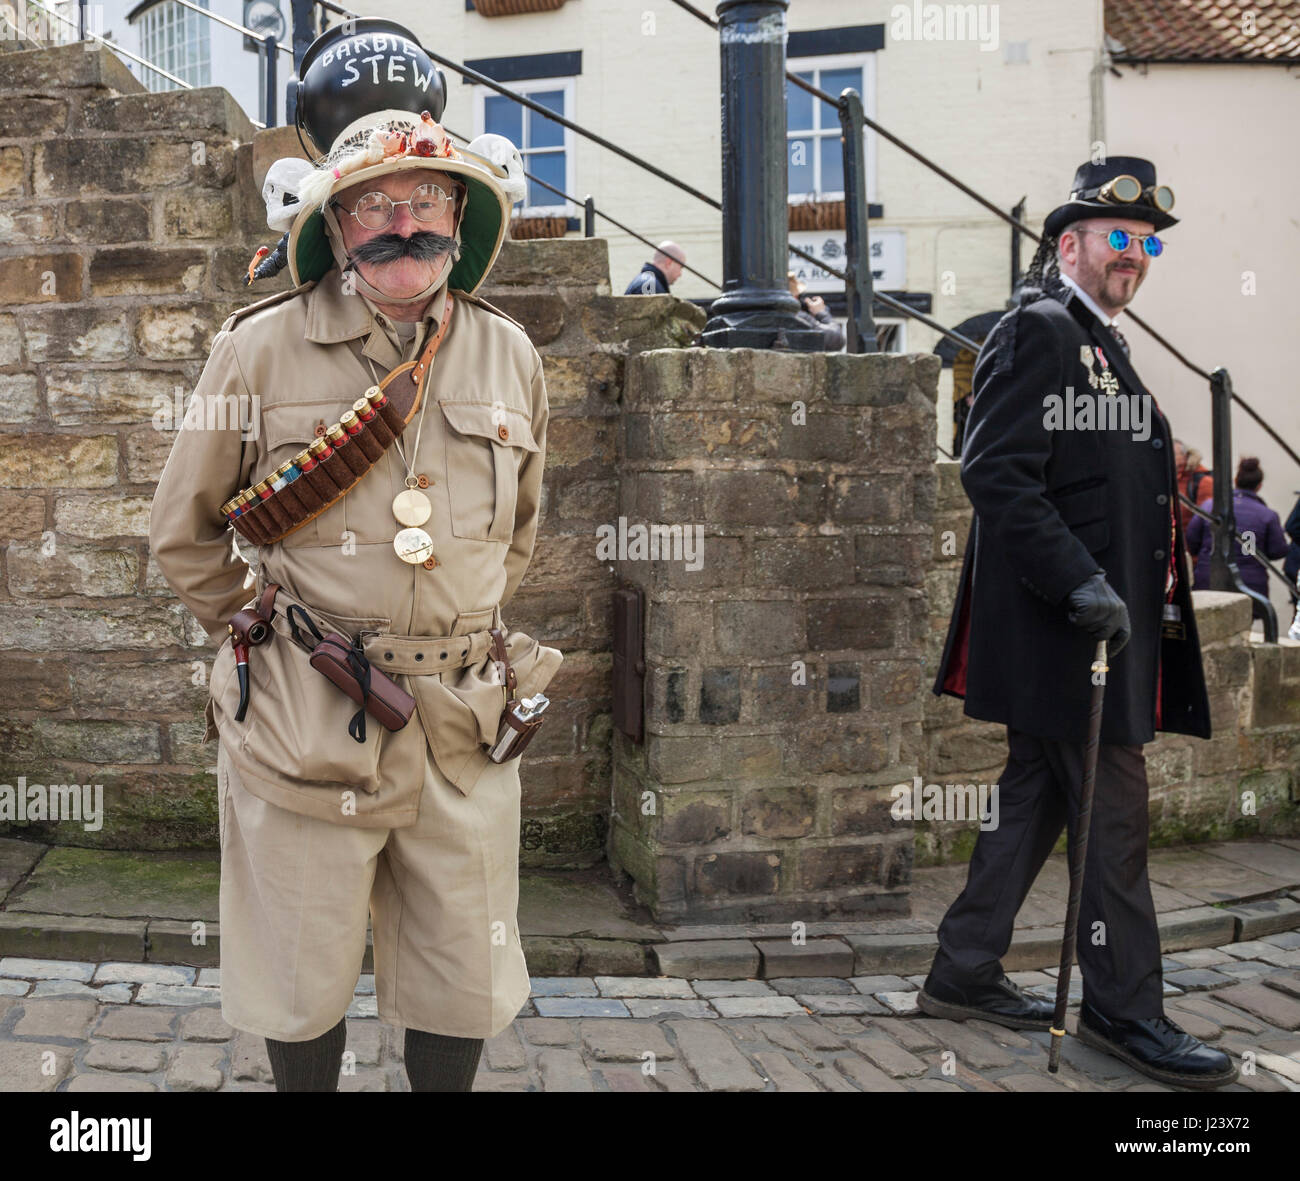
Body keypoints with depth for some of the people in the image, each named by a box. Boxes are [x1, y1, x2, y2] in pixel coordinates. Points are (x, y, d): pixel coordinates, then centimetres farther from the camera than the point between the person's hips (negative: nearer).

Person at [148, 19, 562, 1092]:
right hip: (303, 722, -2)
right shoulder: (262, 347, -5)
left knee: (463, 985, 14)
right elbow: (185, 535, 5)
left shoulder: (508, 354, 4)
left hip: (467, 721, 3)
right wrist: (261, 628, 6)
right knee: (303, 988, 12)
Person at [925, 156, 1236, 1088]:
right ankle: (1125, 1009, 9)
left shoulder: (1102, 344, 21)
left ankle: (965, 975, 23)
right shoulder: (1037, 332, -11)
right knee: (1114, 814, -3)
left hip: (1103, 627, 10)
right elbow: (997, 474, -21)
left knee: (1036, 800, 13)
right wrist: (1080, 583, -26)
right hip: (1063, 628, -10)